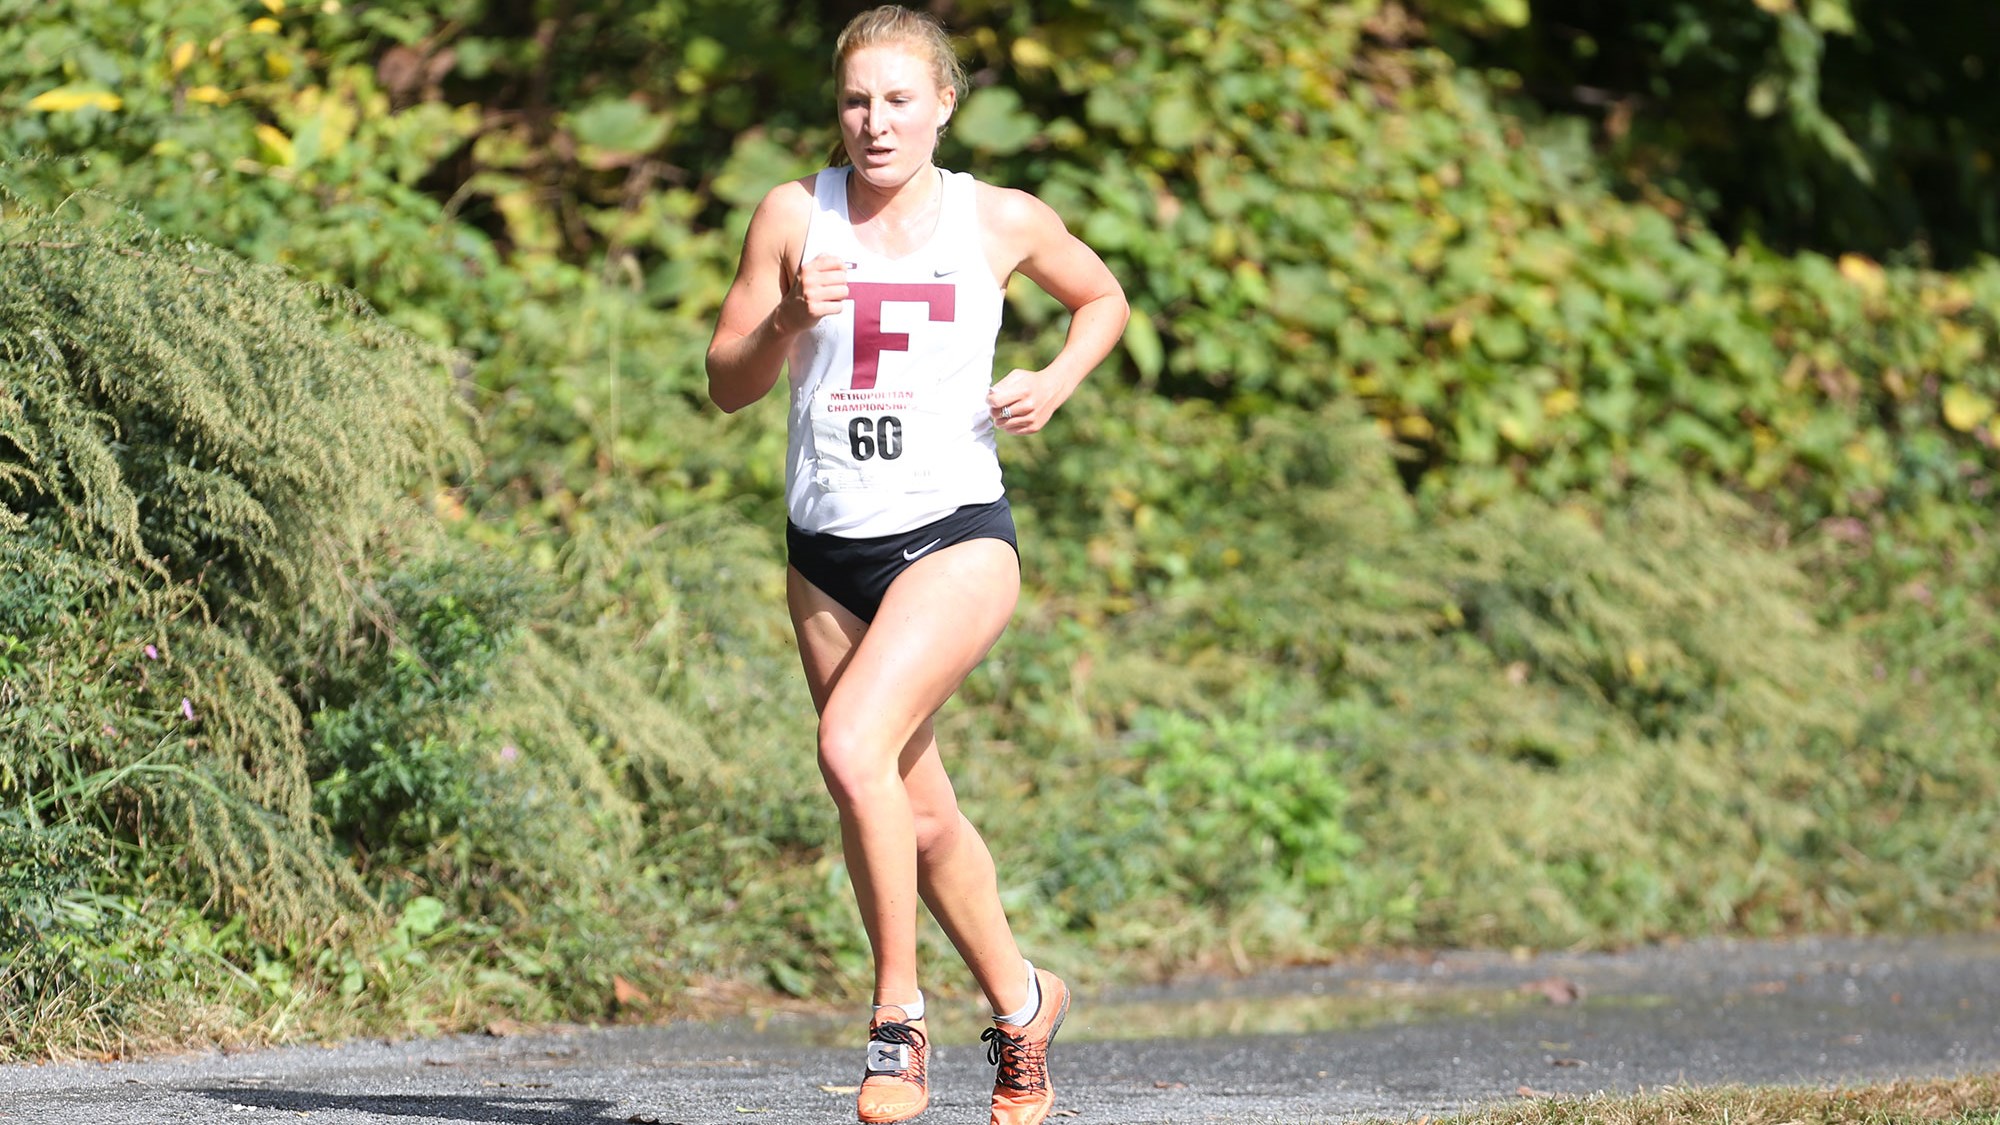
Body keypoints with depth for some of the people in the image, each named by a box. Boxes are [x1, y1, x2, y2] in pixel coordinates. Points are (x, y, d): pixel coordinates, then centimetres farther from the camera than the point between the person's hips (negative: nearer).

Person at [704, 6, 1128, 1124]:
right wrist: (788, 319, -16)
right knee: (919, 817, 11)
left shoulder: (1004, 222, 0)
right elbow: (729, 385, 4)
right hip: (828, 550, 4)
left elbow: (1104, 298, 19)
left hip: (956, 535, -4)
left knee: (854, 749, -25)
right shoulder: (796, 215, 1)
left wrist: (1053, 385, 1)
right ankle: (1022, 1002, 32)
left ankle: (901, 1015, -13)